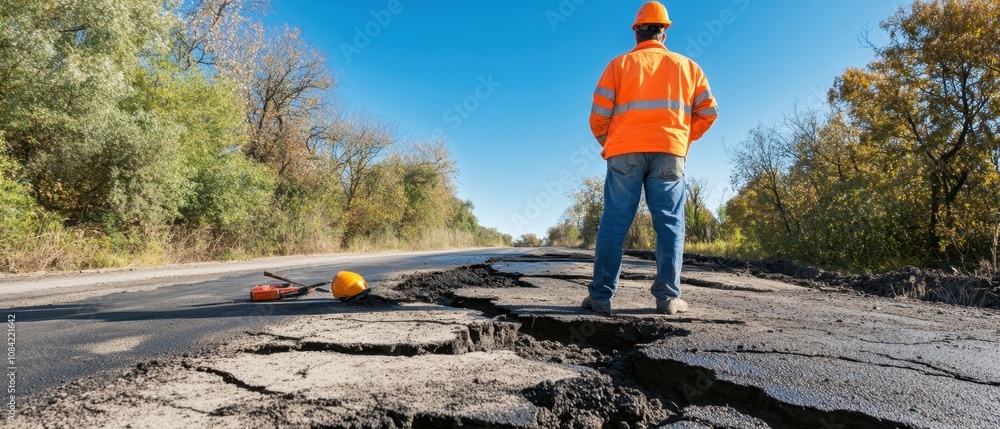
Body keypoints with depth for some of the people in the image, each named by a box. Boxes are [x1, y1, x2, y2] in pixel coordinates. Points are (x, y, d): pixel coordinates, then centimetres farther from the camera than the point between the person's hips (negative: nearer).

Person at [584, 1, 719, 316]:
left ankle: (601, 296, -3)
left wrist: (607, 143, 18)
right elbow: (708, 111, 11)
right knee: (670, 224, 4)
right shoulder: (686, 66, 16)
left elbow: (599, 114, 1)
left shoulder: (620, 64, 9)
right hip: (669, 153, 1)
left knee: (614, 223, -1)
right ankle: (668, 297, -1)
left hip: (625, 152, -1)